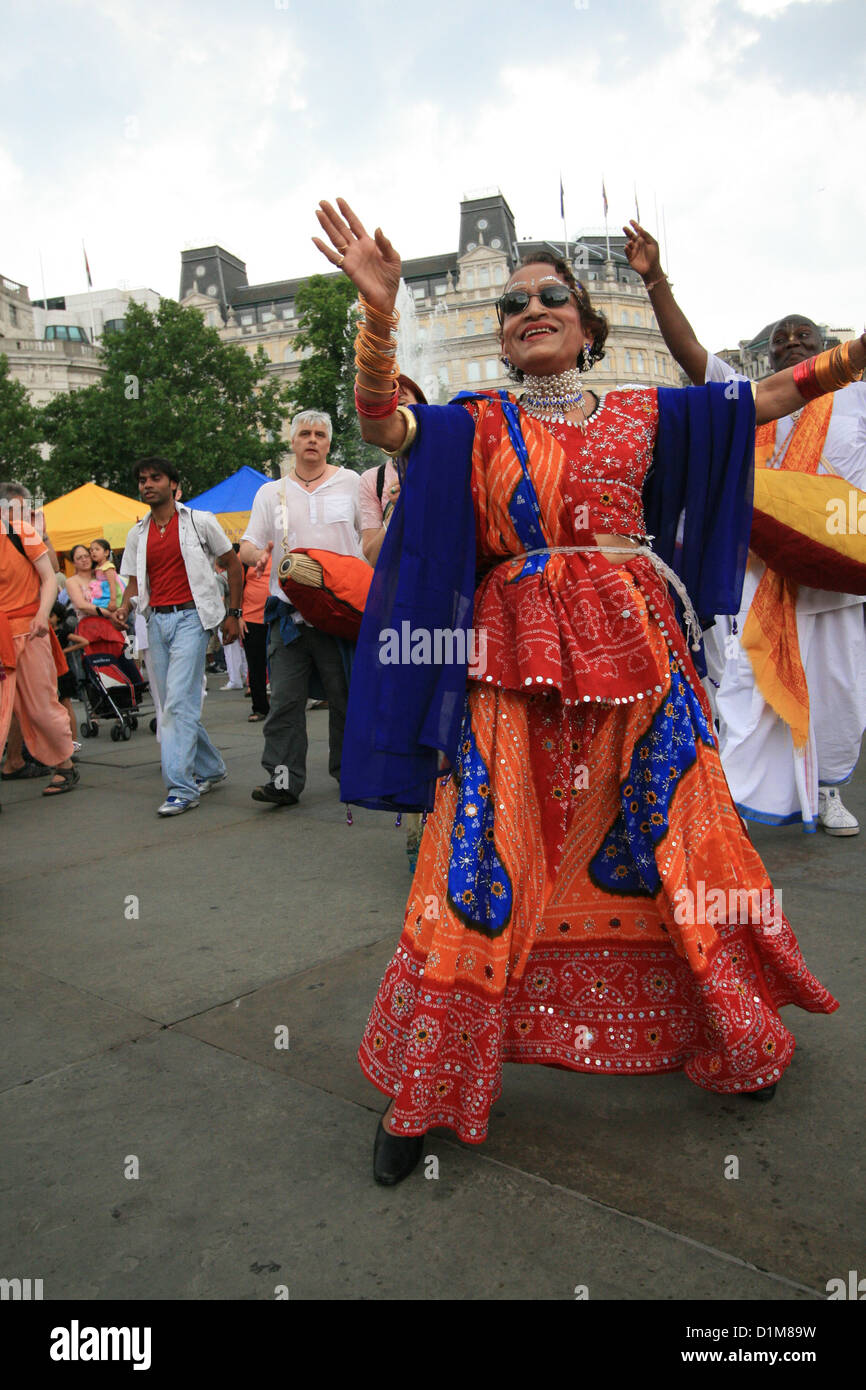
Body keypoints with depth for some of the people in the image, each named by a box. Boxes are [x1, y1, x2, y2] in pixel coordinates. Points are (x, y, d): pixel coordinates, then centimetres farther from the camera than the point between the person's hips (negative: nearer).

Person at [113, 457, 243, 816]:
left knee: (179, 700, -15)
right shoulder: (137, 534, 15)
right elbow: (135, 582, 17)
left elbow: (232, 563, 6)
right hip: (156, 621, 6)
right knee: (173, 704, 8)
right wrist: (124, 608, -5)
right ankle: (211, 769, 25)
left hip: (191, 616, -6)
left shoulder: (200, 522, 2)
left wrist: (233, 613, 1)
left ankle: (182, 787, -13)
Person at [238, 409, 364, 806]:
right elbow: (247, 546, 10)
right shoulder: (270, 492, 14)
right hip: (290, 610, 1)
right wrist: (258, 554, -14)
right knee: (285, 699, -3)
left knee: (345, 695, 5)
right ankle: (283, 779, 0)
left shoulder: (351, 482, 10)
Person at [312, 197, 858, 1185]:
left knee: (679, 848, 9)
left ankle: (734, 1042, 34)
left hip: (637, 651, 2)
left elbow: (770, 397, 17)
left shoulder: (642, 416, 13)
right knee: (487, 864, -3)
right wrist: (378, 310, -23)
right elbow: (381, 421, -9)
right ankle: (422, 1094, 12)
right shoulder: (478, 426, 8)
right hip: (518, 660, -2)